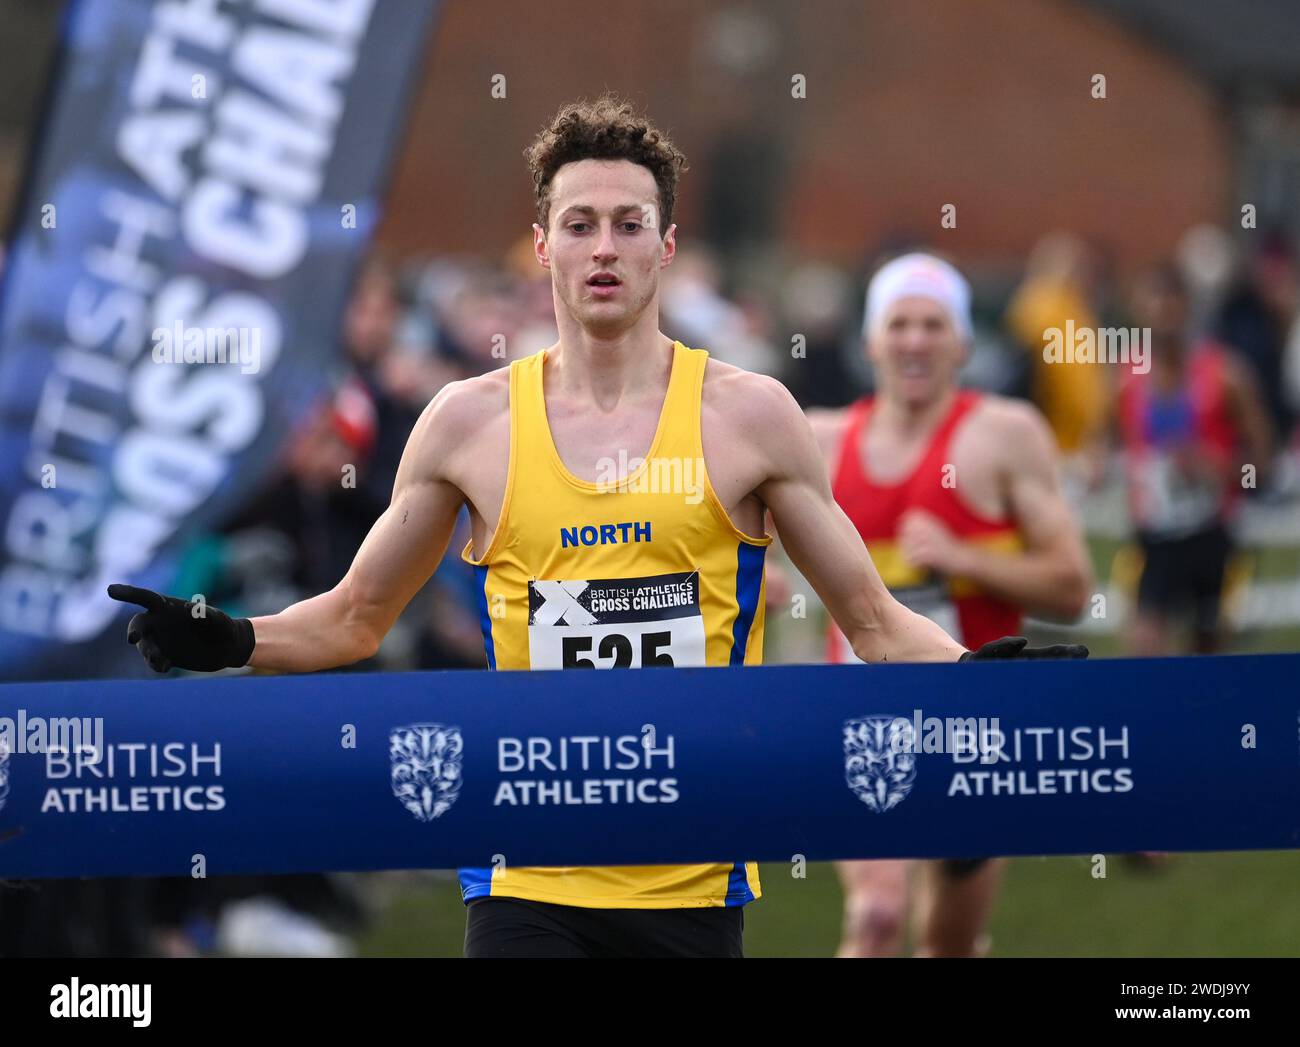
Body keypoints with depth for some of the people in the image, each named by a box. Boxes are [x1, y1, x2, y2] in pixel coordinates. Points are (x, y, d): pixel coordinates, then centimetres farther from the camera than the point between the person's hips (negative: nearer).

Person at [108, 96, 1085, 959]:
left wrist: (971, 673, -14)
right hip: (528, 881, 0)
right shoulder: (471, 422, 3)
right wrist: (227, 642, -2)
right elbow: (356, 616, 15)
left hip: (693, 877, 0)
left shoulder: (748, 415, 1)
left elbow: (875, 621, 5)